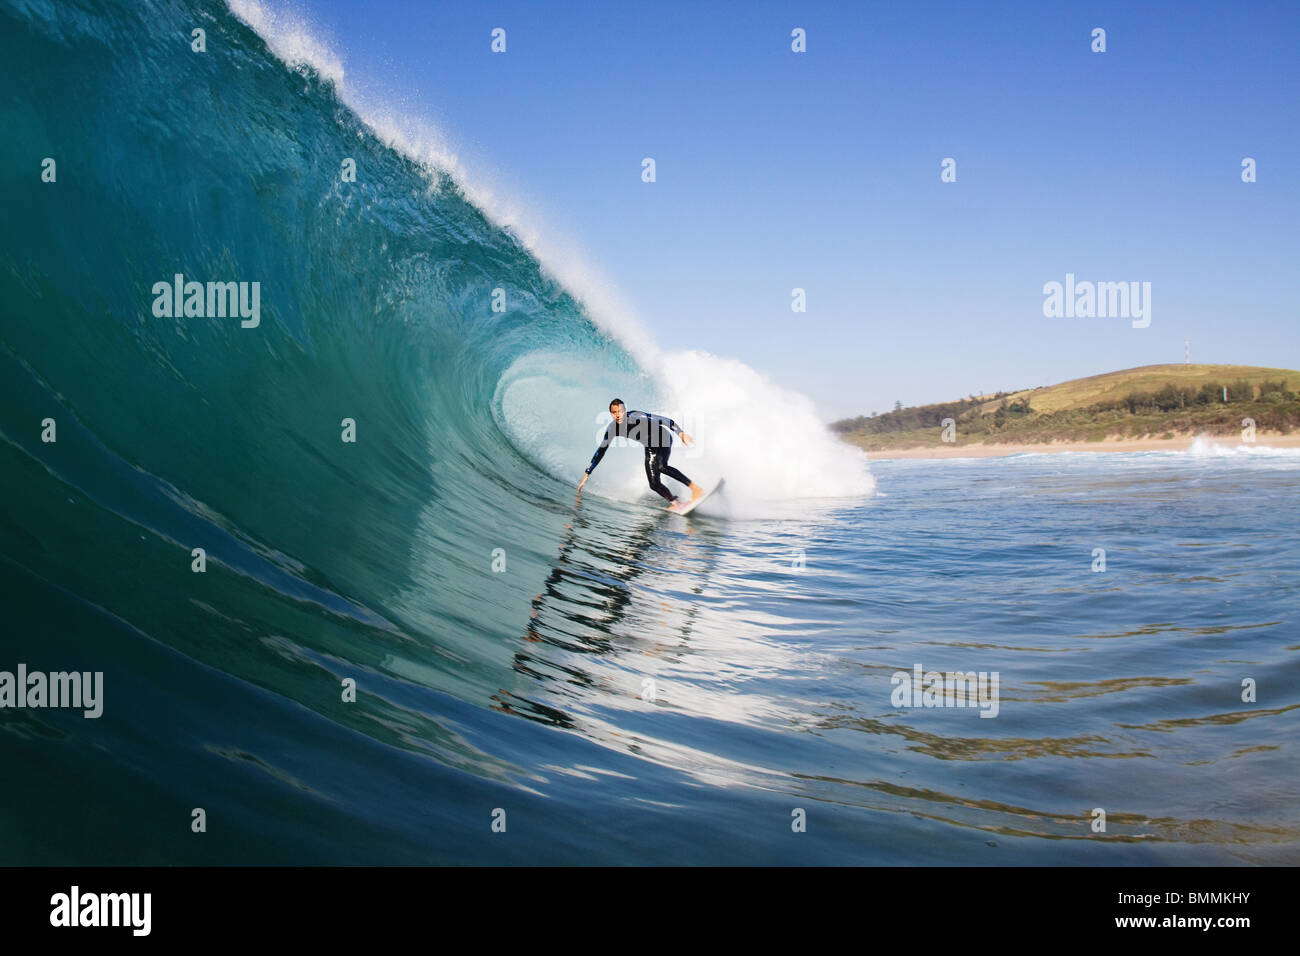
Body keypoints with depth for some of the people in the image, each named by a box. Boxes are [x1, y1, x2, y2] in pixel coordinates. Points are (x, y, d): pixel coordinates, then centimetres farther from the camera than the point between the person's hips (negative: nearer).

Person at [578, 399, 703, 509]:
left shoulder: (635, 417, -26)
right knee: (654, 483, 1)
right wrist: (587, 474, 0)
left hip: (663, 438, -6)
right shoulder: (612, 429, -8)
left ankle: (694, 487, -25)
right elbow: (600, 451, 1)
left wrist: (681, 433, -33)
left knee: (661, 466, -26)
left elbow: (663, 421, -25)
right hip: (651, 447, 6)